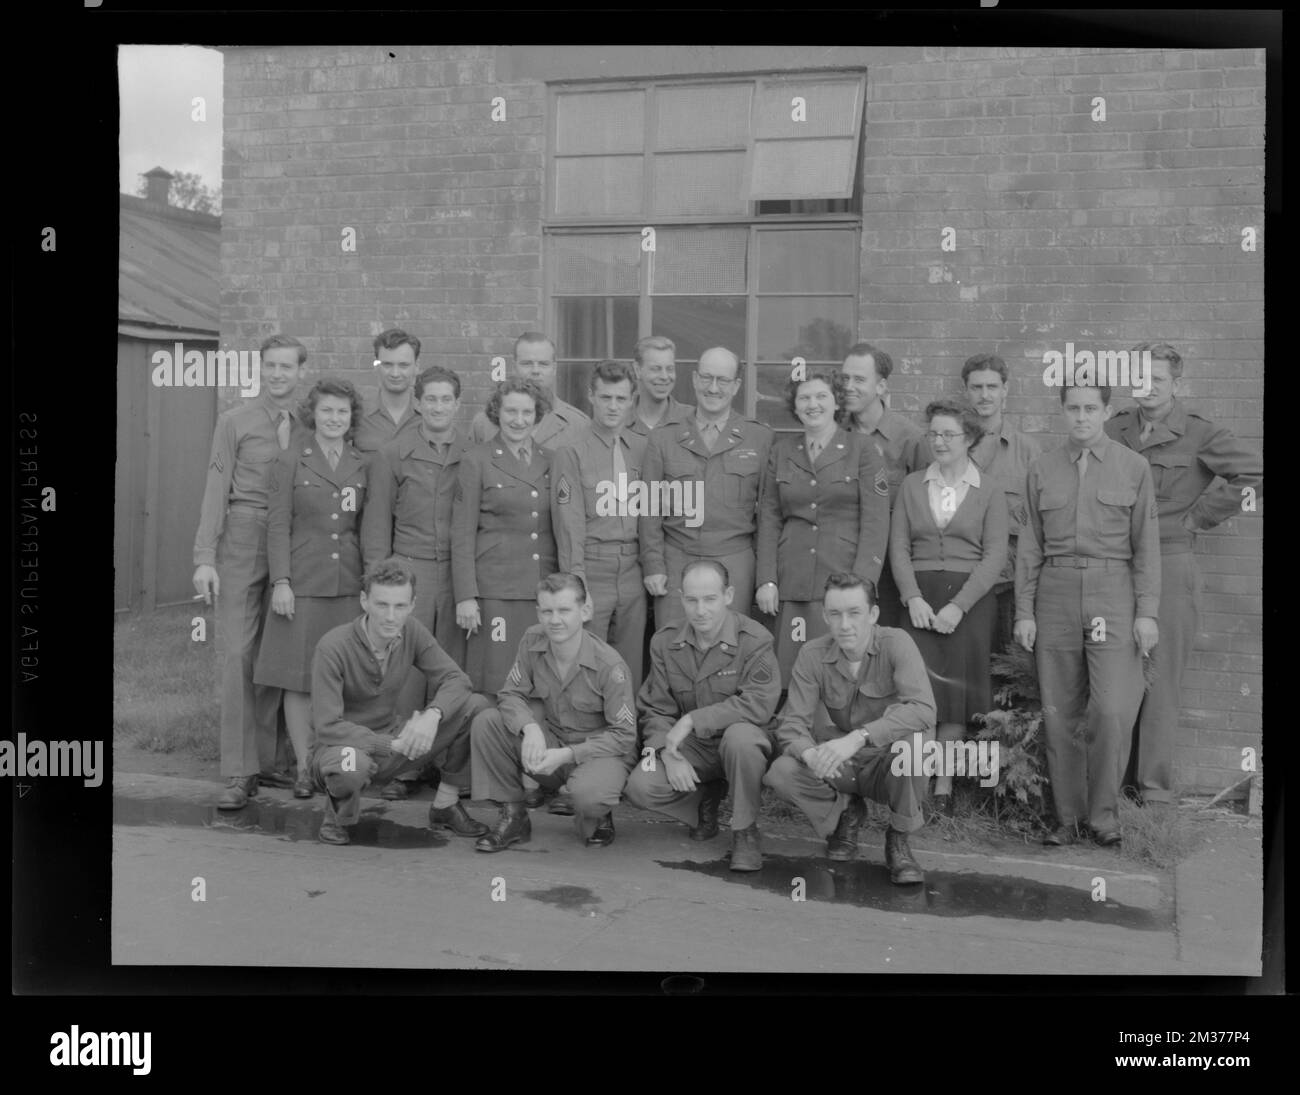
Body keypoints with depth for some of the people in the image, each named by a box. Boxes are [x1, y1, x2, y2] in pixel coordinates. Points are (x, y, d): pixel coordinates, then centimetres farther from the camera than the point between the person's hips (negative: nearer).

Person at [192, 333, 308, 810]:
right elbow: (216, 490, 0)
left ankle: (267, 759, 16)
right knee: (236, 653, -6)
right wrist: (205, 557, -8)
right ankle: (238, 774, -3)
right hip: (241, 539, -2)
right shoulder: (235, 421, 3)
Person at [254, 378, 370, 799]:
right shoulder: (291, 461, 2)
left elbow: (366, 527, 12)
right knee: (299, 678, 0)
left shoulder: (361, 466, 10)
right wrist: (281, 582, -8)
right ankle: (305, 768, 9)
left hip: (349, 584, 2)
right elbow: (278, 526, -1)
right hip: (302, 582, -2)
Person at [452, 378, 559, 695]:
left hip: (546, 591, 3)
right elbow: (462, 536, -1)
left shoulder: (552, 461, 12)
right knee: (495, 681, -4)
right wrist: (465, 596, -8)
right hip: (495, 591, -3)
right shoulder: (477, 461, 1)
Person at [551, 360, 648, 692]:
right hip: (591, 569, -4)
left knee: (630, 669, 9)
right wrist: (575, 583, -12)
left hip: (632, 573, 4)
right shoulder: (572, 451, -5)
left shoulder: (642, 449, 9)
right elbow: (569, 523, -8)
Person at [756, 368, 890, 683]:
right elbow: (769, 518, 12)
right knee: (792, 674, -1)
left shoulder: (860, 447, 2)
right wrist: (766, 580, 2)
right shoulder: (781, 450, 13)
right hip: (792, 580, 3)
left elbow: (876, 520, -3)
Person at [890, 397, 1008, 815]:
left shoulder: (989, 489, 5)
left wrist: (958, 606, -12)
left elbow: (995, 554, -2)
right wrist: (913, 598, -9)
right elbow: (898, 547, 6)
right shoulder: (911, 485, 12)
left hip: (970, 598, -1)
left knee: (957, 687, -2)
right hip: (919, 596, 1)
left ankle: (944, 784, 6)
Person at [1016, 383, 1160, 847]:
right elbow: (1030, 545, 10)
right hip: (1055, 593, 2)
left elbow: (1146, 545, 4)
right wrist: (1024, 611, 5)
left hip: (1113, 591, -2)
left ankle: (1104, 810, 7)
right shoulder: (1042, 469, 10)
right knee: (1059, 713, 3)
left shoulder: (1133, 467, 6)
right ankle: (1068, 815, 14)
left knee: (1112, 709, -11)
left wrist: (1147, 611, -3)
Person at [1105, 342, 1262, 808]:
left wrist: (1198, 516, -4)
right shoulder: (1115, 430, 10)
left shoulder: (1199, 435, -2)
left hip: (1170, 566, -3)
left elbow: (1254, 473, -7)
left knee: (1160, 681, 0)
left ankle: (1155, 790, 8)